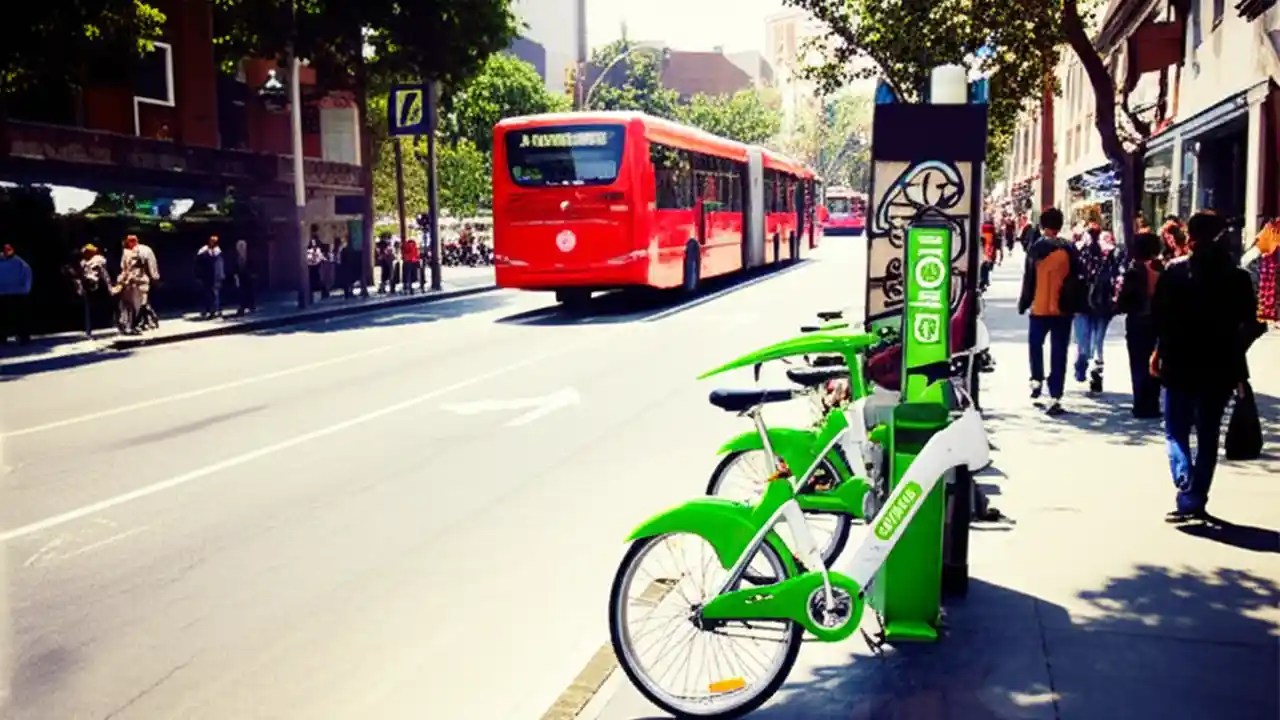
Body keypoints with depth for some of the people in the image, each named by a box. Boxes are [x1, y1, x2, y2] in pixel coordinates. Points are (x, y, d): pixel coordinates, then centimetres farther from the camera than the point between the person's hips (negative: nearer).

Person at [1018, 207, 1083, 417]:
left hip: (1040, 308, -1)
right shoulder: (1069, 249, -1)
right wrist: (1074, 305, 14)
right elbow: (1075, 280, 4)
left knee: (1035, 344, 24)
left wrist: (1023, 303, 5)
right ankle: (1055, 398, 0)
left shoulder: (1035, 248, -6)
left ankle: (1037, 379, 14)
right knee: (1059, 353, 3)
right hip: (1063, 309, 1)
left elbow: (1029, 279, -4)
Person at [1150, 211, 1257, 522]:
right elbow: (1246, 325, 2)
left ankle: (1187, 494, -13)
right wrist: (1238, 367, 10)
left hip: (1180, 365, -2)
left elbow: (1159, 316, -9)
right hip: (1219, 367, 3)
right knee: (1208, 436, 13)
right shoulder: (1238, 277, 0)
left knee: (1177, 432, 6)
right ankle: (1198, 499, 15)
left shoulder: (1176, 272, -8)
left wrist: (1160, 351, 5)